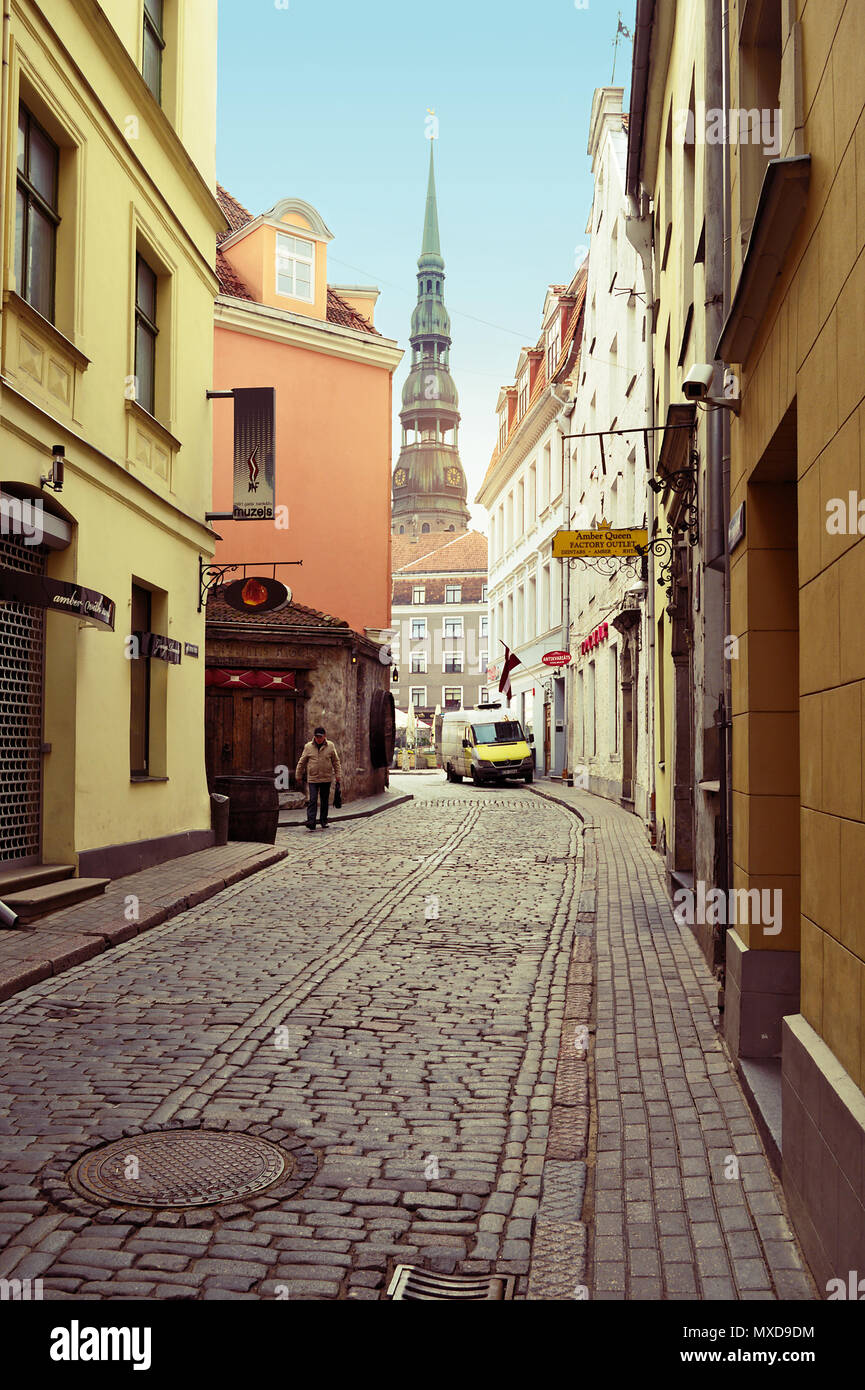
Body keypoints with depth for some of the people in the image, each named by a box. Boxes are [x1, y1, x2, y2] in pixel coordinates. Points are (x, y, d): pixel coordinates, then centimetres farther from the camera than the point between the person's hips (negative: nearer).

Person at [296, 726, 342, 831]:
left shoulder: (330, 746, 1)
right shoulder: (308, 747, 1)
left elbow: (336, 762, 7)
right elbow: (302, 762, 9)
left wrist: (338, 775, 3)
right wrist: (298, 776, 12)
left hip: (326, 778, 1)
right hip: (312, 779, -1)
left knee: (325, 801, 11)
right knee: (313, 800, -11)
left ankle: (324, 821, 23)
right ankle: (311, 822, -15)